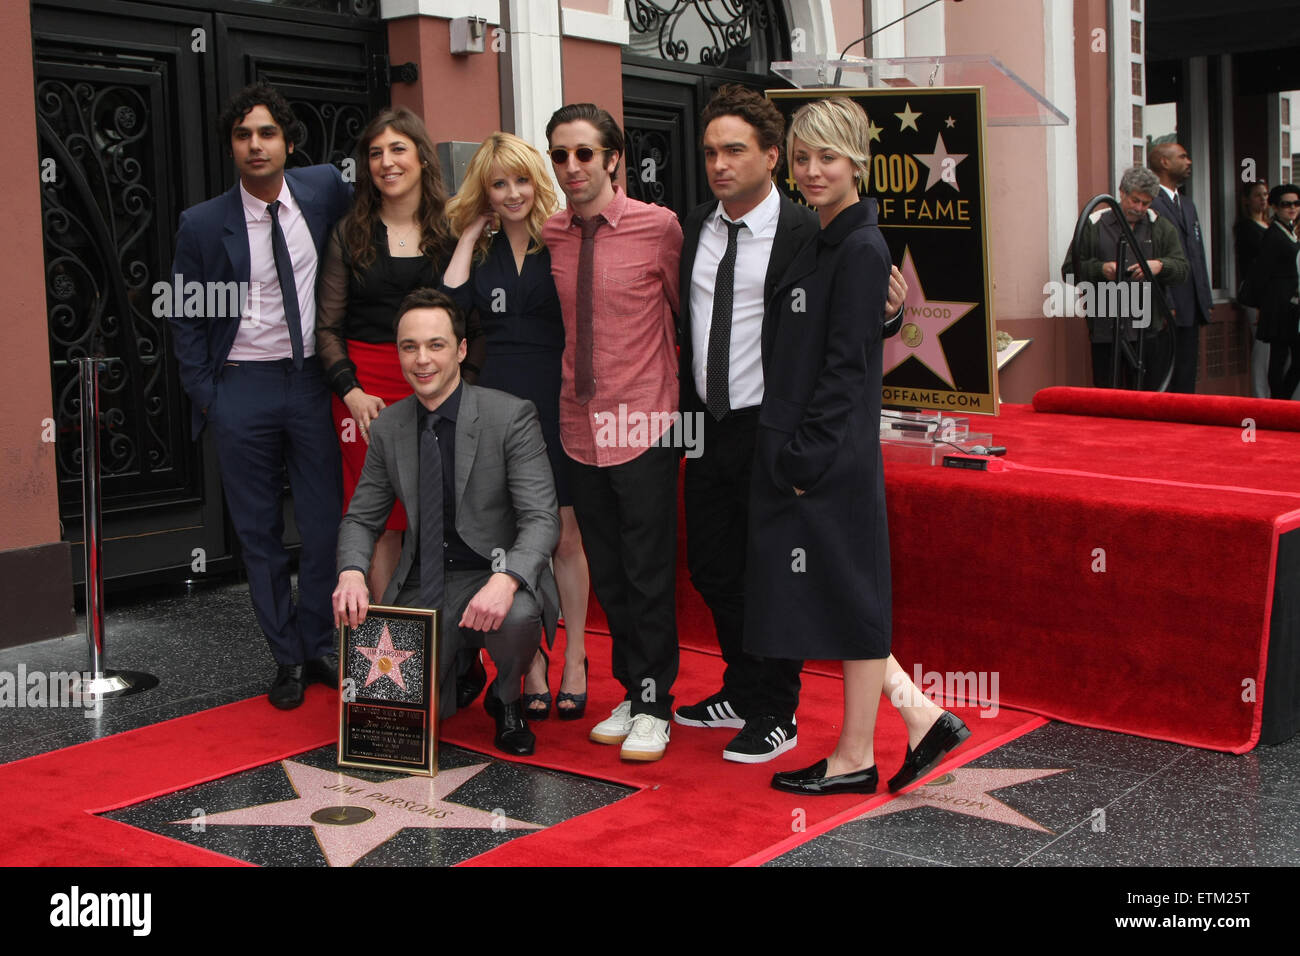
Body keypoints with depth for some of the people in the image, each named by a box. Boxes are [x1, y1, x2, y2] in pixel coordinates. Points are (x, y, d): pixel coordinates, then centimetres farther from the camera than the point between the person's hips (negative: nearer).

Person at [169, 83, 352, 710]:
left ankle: (318, 643, 22)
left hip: (312, 381, 1)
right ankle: (287, 657, 18)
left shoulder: (325, 189, 1)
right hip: (242, 388, -1)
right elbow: (186, 320, 4)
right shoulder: (202, 224, -2)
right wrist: (205, 394, -3)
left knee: (325, 523, 3)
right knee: (259, 532, 6)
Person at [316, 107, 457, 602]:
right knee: (380, 519, 0)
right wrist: (351, 390, -9)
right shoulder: (350, 234, 7)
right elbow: (328, 327, 6)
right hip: (367, 387, 0)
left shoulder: (452, 229, 7)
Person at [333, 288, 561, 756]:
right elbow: (361, 518, 9)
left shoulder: (511, 416, -12)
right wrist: (351, 572, -14)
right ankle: (457, 656, 23)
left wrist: (505, 580, -38)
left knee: (517, 615, -37)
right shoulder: (387, 428, 3)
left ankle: (506, 701, -2)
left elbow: (542, 519, -18)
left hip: (496, 577, -3)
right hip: (422, 587, 3)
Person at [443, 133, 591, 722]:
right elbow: (451, 305, -7)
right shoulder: (480, 249, 10)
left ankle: (574, 661, 17)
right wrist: (469, 237, -2)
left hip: (556, 402, -2)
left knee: (564, 536, 4)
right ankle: (531, 664, 16)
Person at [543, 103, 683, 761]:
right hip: (581, 427, 5)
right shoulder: (548, 236, 4)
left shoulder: (658, 226, -8)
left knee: (648, 571, 2)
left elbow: (686, 311, 2)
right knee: (607, 572, 13)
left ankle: (654, 706, 16)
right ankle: (632, 693, 27)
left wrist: (683, 387, 6)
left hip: (642, 425, -4)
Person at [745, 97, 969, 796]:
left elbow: (846, 366, -17)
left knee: (847, 594, 2)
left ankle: (855, 757, 16)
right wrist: (784, 452, 14)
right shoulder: (819, 245, 15)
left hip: (833, 460, -9)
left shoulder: (862, 250, -13)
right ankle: (922, 719, 22)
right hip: (797, 454, 9)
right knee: (822, 596, 13)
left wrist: (805, 456, -18)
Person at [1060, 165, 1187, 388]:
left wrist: (1160, 266, -14)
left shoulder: (1161, 226, 12)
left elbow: (1182, 269, 7)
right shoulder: (1094, 225, 6)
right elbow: (1070, 270, 3)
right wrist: (1100, 269, -14)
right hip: (1106, 331, -1)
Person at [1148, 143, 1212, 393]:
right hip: (1168, 309, -8)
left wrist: (1205, 301, 15)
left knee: (1187, 377, 10)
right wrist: (1165, 305, -19)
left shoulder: (1187, 204, 21)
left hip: (1192, 309, 9)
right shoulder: (1149, 203, -9)